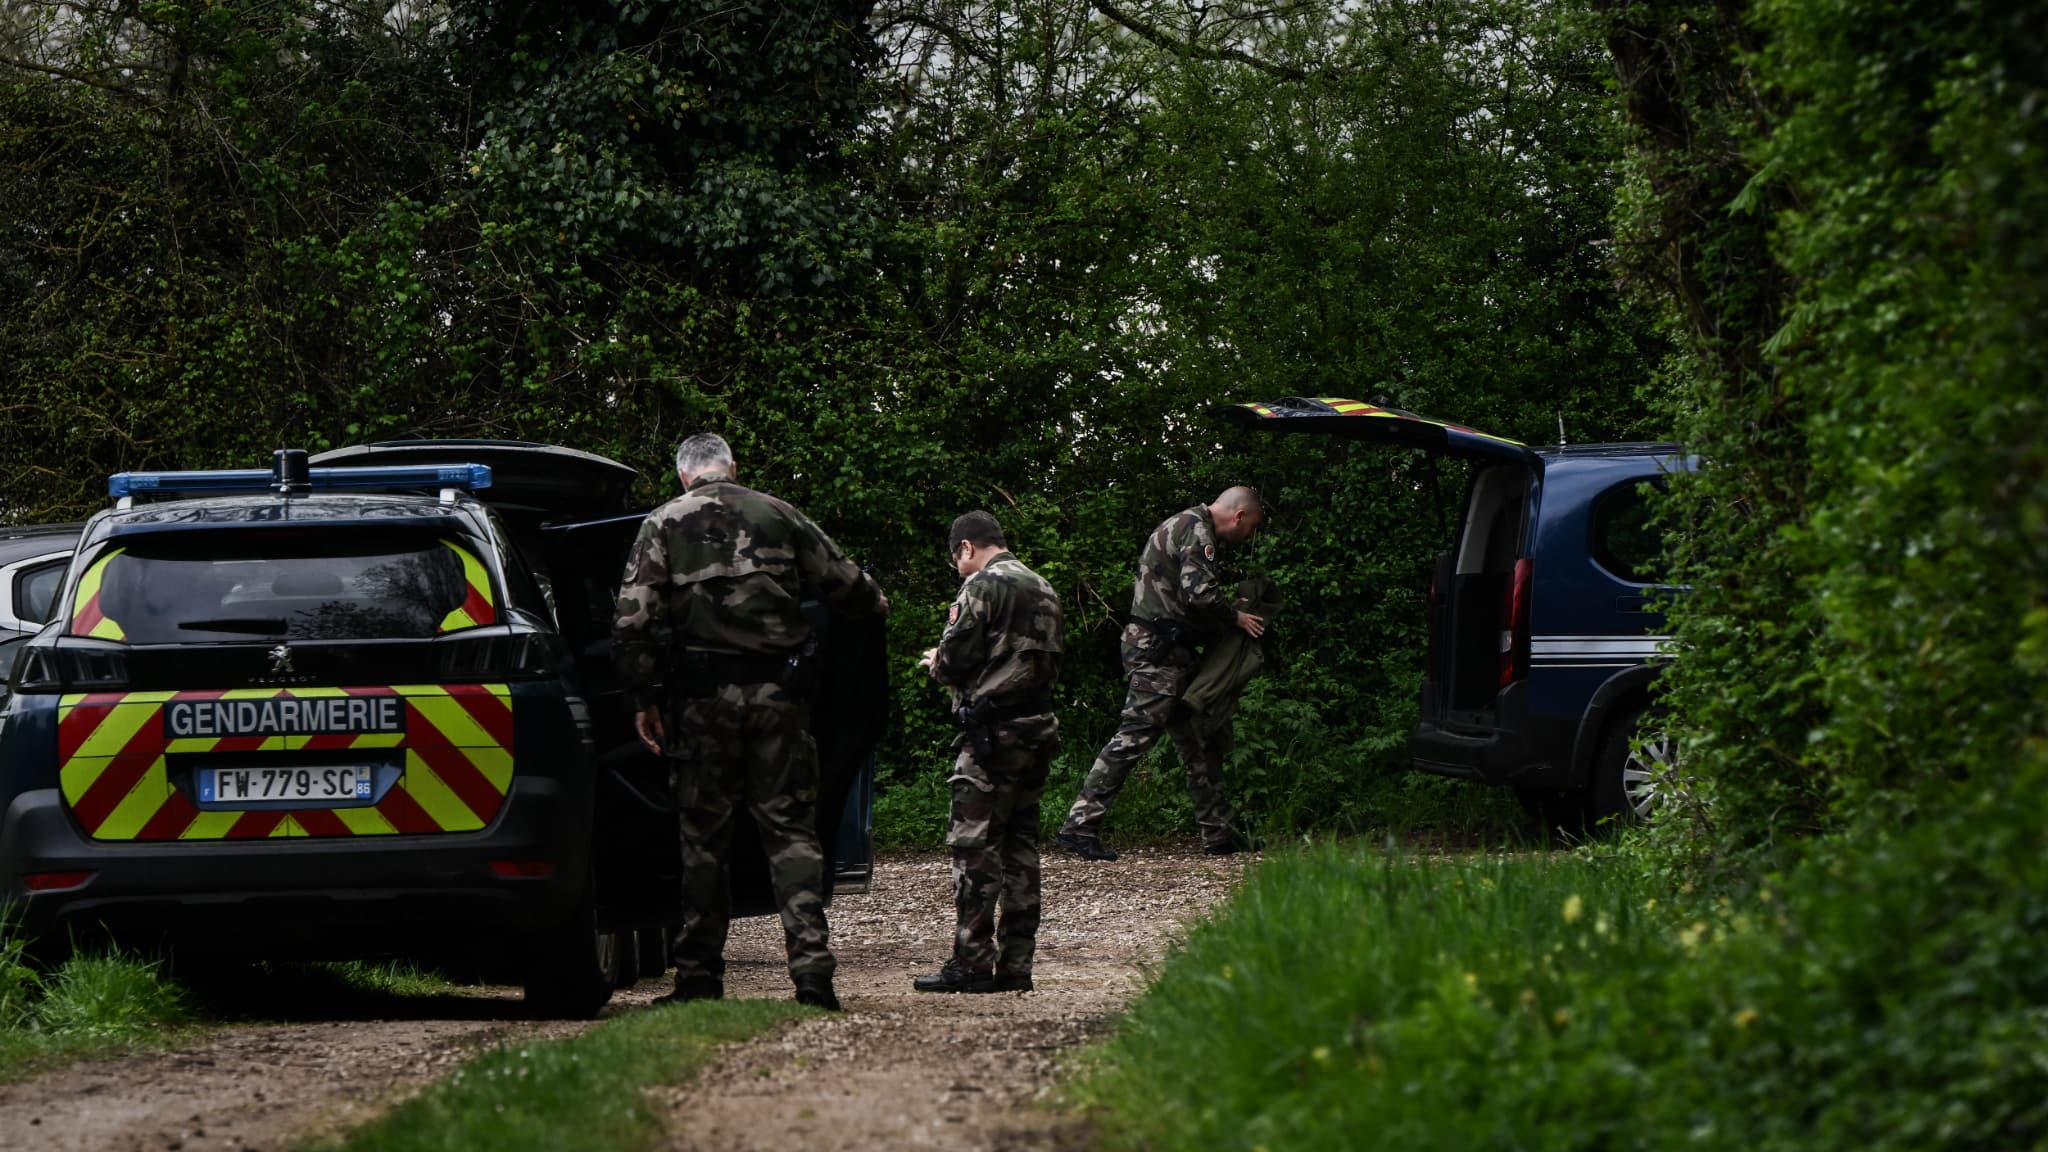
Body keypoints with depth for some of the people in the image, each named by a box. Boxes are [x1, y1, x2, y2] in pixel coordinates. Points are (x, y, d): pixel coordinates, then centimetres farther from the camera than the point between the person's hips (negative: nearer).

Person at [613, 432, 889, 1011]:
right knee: (791, 829, 3)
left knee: (704, 838, 8)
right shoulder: (779, 516, 8)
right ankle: (811, 965, -9)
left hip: (703, 700, -1)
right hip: (777, 694, 1)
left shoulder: (663, 526, 4)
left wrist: (643, 699, 3)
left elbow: (634, 621, -5)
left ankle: (700, 975, 10)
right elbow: (842, 579, 16)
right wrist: (874, 602, 38)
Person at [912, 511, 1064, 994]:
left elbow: (956, 658, -13)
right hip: (1039, 727, 8)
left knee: (973, 845, -6)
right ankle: (1015, 965, 9)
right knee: (1020, 845, 10)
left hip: (994, 731, -8)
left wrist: (936, 662, 10)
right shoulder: (1042, 589, 18)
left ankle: (971, 963, -9)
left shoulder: (983, 585, -8)